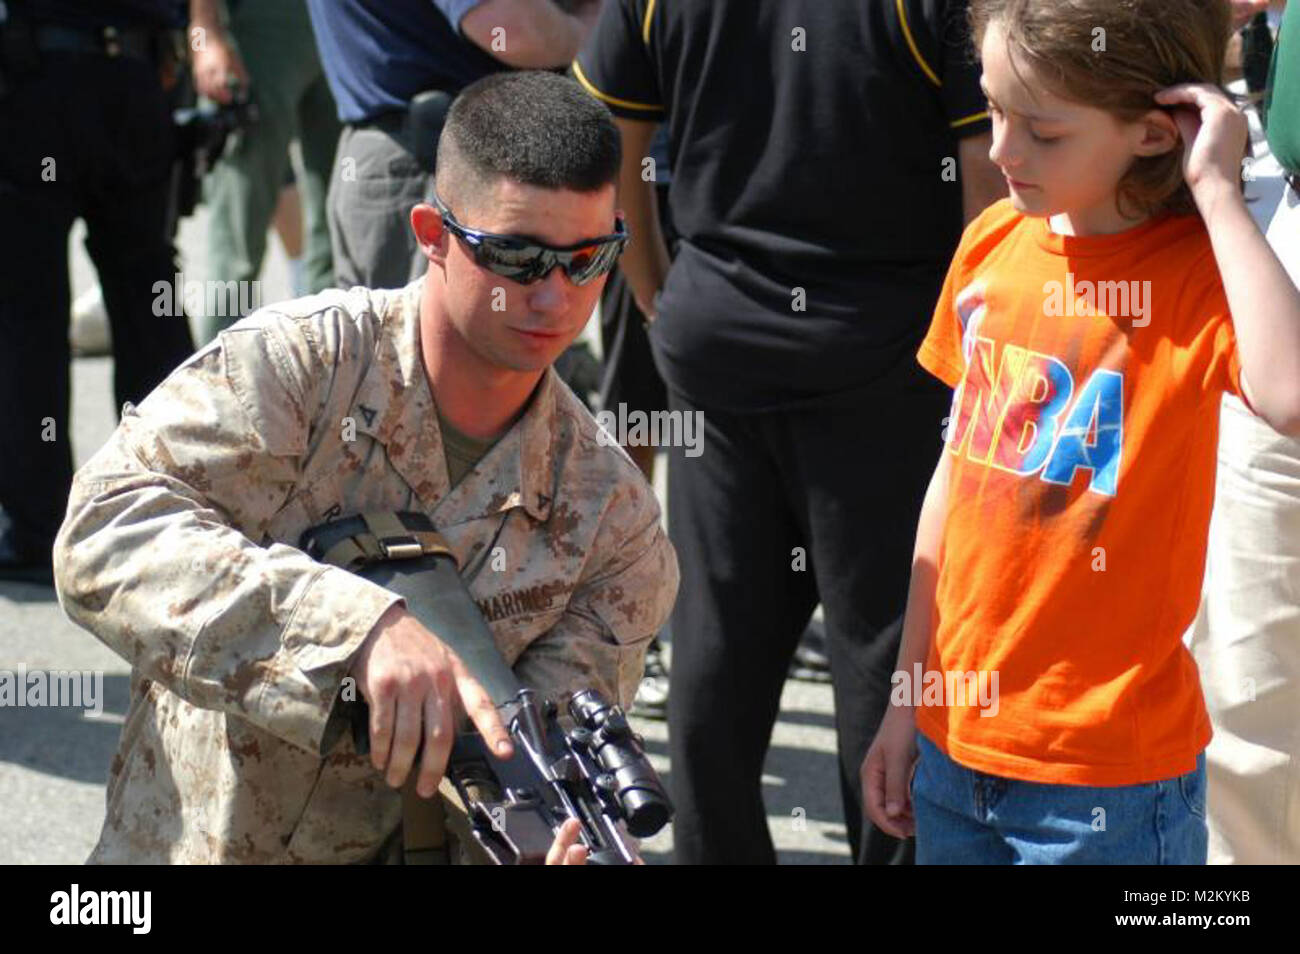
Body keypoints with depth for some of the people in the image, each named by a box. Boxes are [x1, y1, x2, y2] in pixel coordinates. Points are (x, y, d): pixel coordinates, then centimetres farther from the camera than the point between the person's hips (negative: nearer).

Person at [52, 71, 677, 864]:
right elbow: (104, 533, -22)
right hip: (185, 841, 0)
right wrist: (363, 627, -34)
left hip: (407, 850, 0)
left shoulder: (613, 522, 0)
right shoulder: (297, 362, -9)